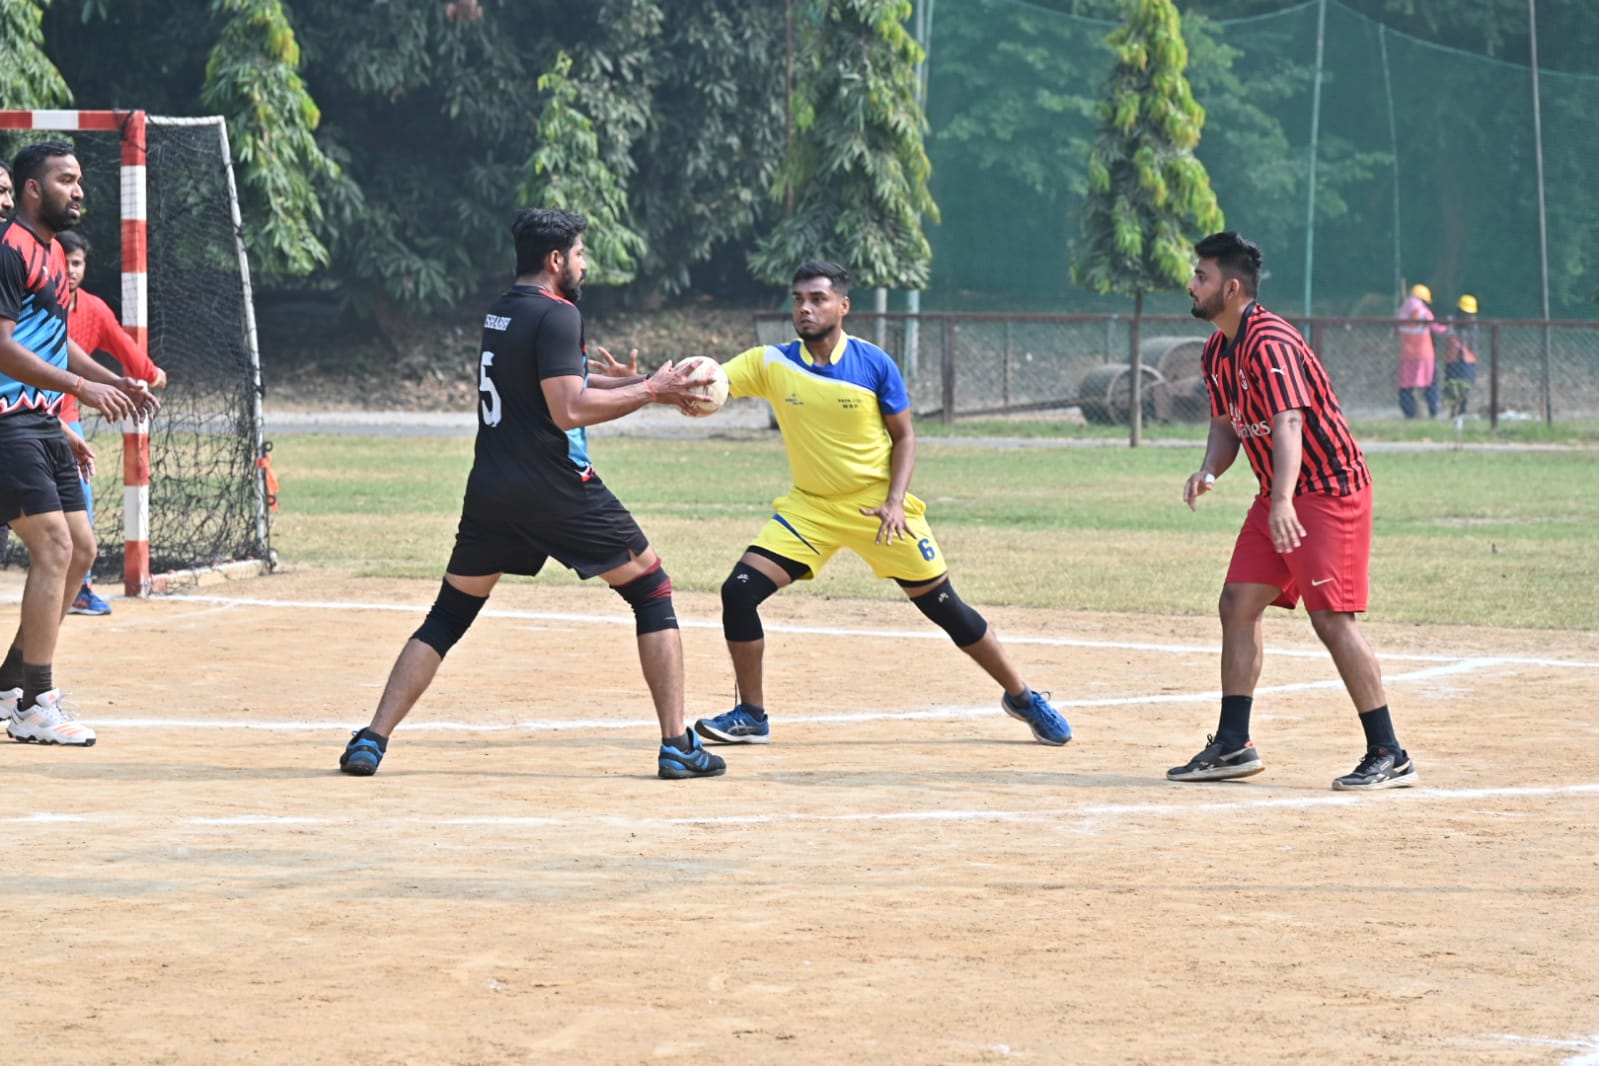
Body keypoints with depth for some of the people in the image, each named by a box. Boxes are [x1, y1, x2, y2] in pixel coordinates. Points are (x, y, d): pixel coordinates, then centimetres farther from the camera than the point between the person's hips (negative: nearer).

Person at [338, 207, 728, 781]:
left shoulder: (500, 312, 16)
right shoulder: (555, 315, -11)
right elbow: (569, 409, -19)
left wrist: (646, 384, 17)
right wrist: (650, 390, -11)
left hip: (491, 494, 7)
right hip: (558, 491, -7)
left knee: (448, 615, 13)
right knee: (652, 592, 6)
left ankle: (373, 739, 1)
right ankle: (677, 745, -1)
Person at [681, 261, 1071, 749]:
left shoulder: (874, 364, -10)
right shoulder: (772, 363, -8)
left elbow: (904, 436, -3)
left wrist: (896, 501, -17)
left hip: (877, 504, -2)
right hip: (809, 507, 2)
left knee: (944, 606, 0)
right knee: (739, 591, -13)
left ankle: (1021, 696, 19)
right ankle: (751, 715, 2)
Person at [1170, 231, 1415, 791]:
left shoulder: (1268, 343, -22)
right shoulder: (1217, 351, 9)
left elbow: (1288, 424, -34)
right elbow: (1227, 425, 18)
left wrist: (1283, 502, -48)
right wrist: (1209, 472, -5)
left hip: (1328, 492, -10)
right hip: (1278, 497, 10)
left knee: (1332, 617, -14)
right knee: (1238, 605, 6)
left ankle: (1389, 756, -10)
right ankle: (1233, 746, 12)